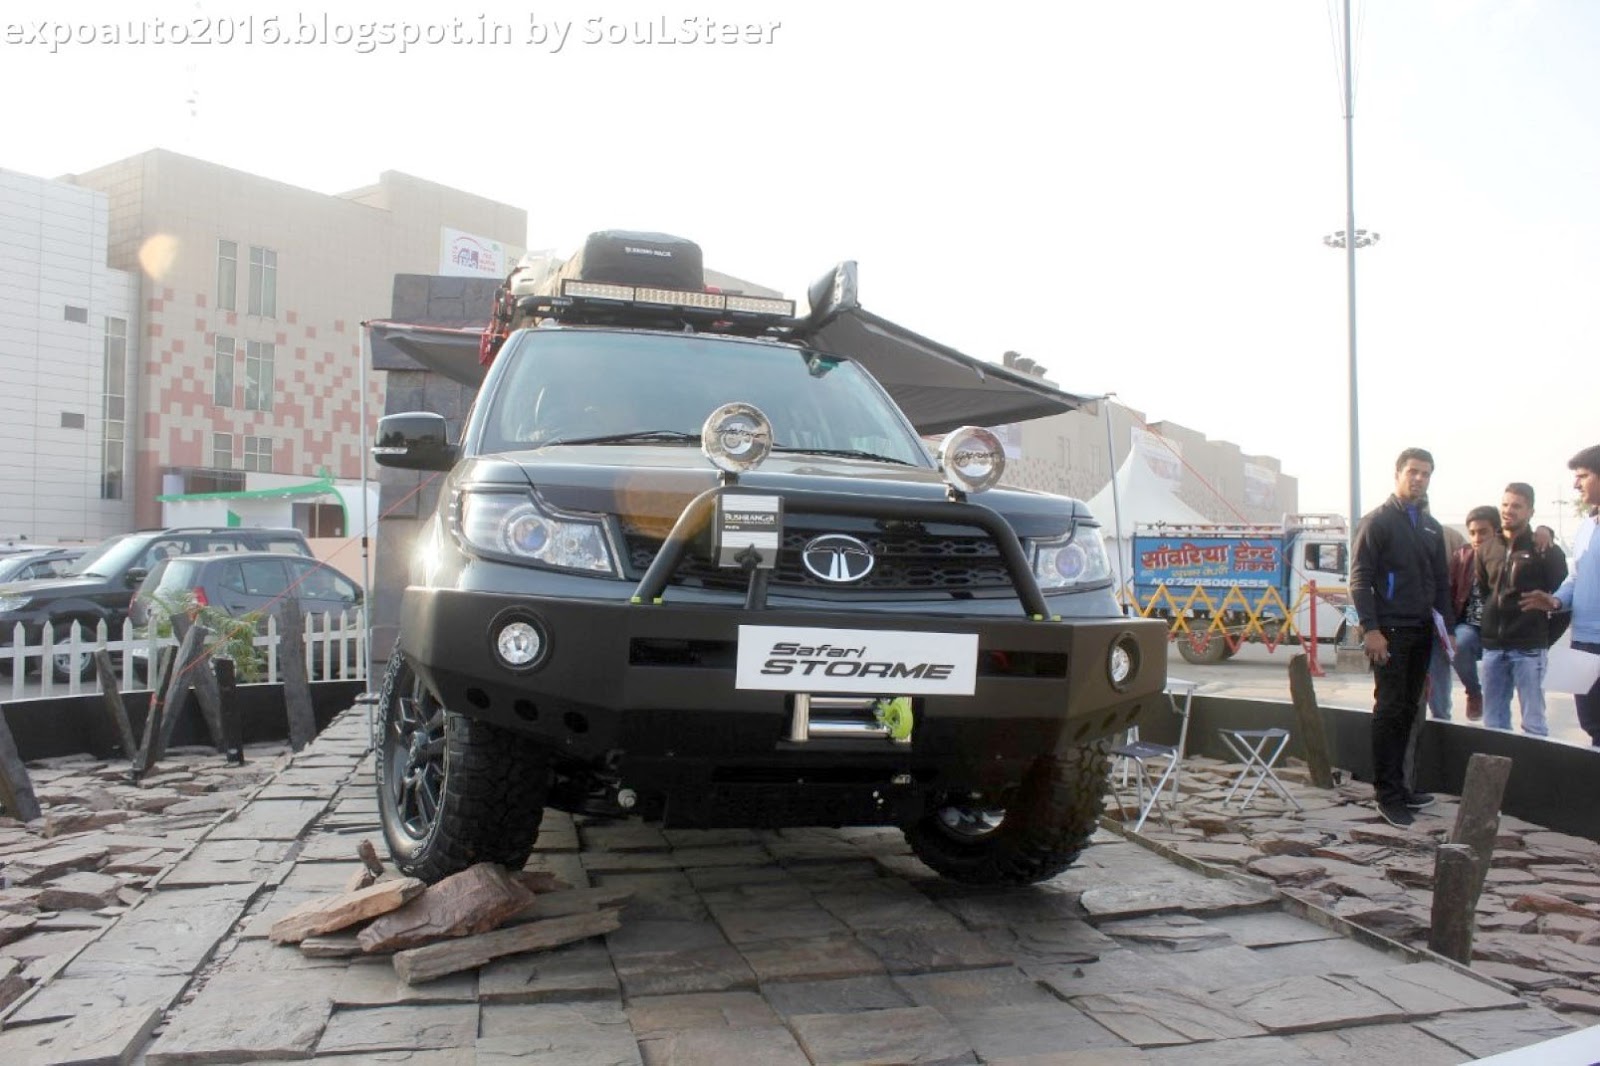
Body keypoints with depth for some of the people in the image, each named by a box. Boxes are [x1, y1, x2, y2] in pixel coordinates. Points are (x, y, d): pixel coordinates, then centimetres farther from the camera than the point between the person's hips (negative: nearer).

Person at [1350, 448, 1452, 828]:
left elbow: (1442, 581, 20)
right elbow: (1360, 578, -9)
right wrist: (1370, 628, -16)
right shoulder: (1377, 522, -4)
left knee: (1408, 711, 9)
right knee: (1389, 710, -5)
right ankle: (1388, 793, -1)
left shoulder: (1431, 527, 16)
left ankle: (1396, 785, 18)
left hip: (1422, 632, 6)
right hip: (1389, 632, -6)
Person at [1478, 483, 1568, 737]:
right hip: (1493, 648, 5)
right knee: (1493, 721, 9)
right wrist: (1486, 630, 9)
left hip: (1529, 649, -5)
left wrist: (1546, 637, -3)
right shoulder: (1487, 550, 12)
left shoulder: (1545, 552, -3)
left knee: (1533, 722, 0)